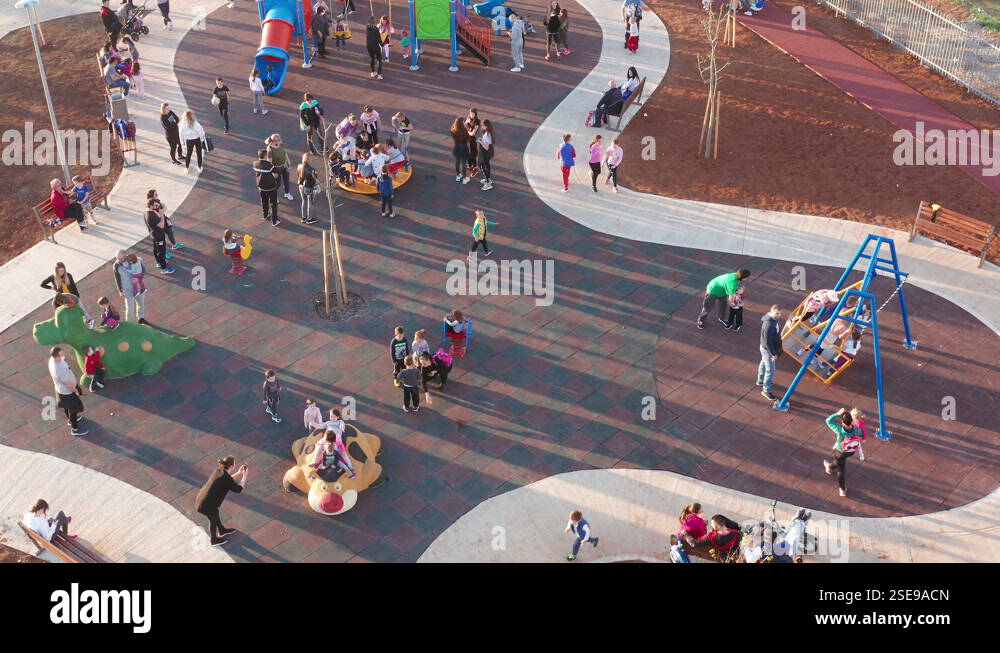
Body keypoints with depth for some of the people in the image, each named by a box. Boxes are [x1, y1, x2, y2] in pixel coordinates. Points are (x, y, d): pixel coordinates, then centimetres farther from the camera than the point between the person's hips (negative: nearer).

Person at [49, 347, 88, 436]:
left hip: (60, 389, 8)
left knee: (66, 406, 33)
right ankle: (75, 429, 36)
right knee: (73, 410, 15)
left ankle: (71, 419, 59)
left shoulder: (51, 359, -19)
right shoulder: (60, 370, -44)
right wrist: (76, 390, -13)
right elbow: (68, 384, -26)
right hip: (67, 392, -8)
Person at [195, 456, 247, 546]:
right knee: (213, 520, 22)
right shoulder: (226, 479, -26)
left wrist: (239, 473, 10)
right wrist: (245, 476, -3)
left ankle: (222, 531, 58)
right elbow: (239, 489, -13)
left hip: (200, 499, 7)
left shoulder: (218, 471, -3)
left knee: (216, 514, 31)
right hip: (207, 506, -7)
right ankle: (214, 540, 48)